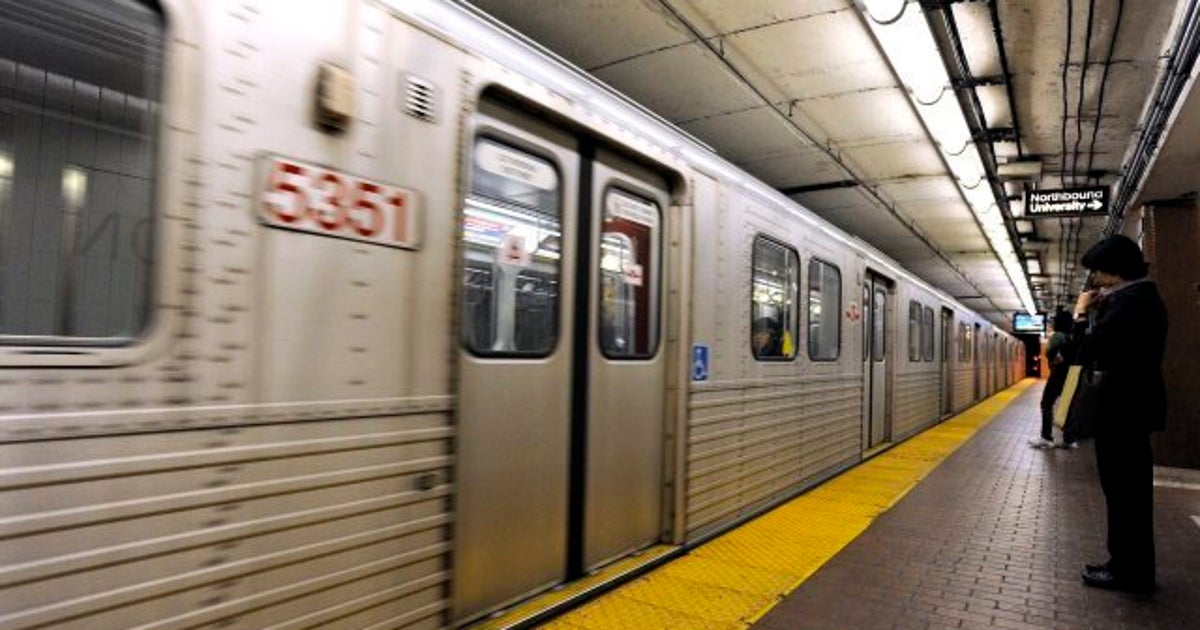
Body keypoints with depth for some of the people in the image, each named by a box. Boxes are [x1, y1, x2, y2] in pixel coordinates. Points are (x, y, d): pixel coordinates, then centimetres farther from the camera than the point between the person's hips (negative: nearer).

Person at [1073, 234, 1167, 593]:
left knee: (1123, 490, -1)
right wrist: (1099, 311, 6)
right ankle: (1130, 563, 27)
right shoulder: (1143, 297, 14)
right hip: (1134, 403, 11)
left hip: (1123, 406, -11)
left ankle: (1131, 572, 9)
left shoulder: (1129, 301, -20)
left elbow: (1089, 349, -25)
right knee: (1130, 488, 16)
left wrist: (1082, 313, -12)